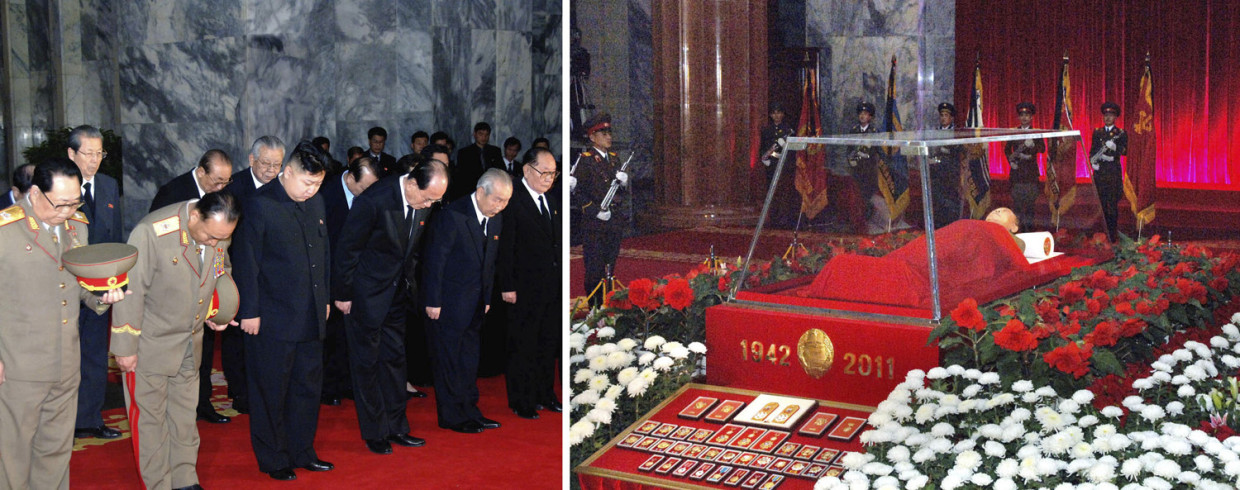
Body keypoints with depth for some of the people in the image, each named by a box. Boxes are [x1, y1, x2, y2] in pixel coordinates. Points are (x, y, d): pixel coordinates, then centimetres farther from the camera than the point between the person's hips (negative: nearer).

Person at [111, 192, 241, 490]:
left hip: (190, 342, 5)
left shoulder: (221, 233, -9)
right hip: (149, 344, -5)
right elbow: (131, 291, -20)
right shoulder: (152, 232, -27)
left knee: (185, 414, 16)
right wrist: (125, 347, -15)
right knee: (149, 416, 5)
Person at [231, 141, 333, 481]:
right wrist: (249, 312, -12)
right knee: (271, 392, 5)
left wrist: (324, 299, 18)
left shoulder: (315, 202, 9)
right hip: (273, 319, -7)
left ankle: (302, 452, 28)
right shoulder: (260, 205, -12)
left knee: (308, 387, 14)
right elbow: (245, 262, -11)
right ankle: (272, 459, 17)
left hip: (310, 317, 7)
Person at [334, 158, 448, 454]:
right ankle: (374, 433, 14)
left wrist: (409, 282, 10)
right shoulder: (375, 201, -24)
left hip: (396, 294, 7)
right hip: (365, 295, -6)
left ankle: (396, 427, 24)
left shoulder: (423, 206, -5)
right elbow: (347, 248, -16)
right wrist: (343, 294, -11)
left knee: (394, 358, 13)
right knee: (366, 362, 4)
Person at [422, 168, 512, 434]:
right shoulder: (452, 215, -18)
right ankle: (451, 417, 10)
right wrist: (433, 301, -16)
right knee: (448, 359, 1)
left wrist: (487, 298, 15)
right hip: (448, 302, -7)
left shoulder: (496, 219, 5)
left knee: (469, 359, 14)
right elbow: (434, 260, -17)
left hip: (474, 303, 7)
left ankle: (469, 411, 23)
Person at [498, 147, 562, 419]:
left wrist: (561, 280, 13)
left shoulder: (551, 201, 12)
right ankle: (521, 402, 13)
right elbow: (504, 246, -13)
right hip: (525, 289, -7)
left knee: (549, 344, 15)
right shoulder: (511, 200, -11)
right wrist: (507, 286, -16)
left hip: (551, 289, 7)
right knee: (523, 347, 3)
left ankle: (545, 394, 27)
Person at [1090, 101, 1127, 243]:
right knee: (1100, 203, 2)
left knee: (1112, 202, -6)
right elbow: (1092, 151, 12)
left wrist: (1114, 147, -24)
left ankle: (1113, 233, -3)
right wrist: (1093, 162, -5)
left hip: (1113, 171, -3)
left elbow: (1124, 151, -6)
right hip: (1099, 171, 3)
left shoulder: (1121, 133, 4)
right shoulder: (1097, 132, 13)